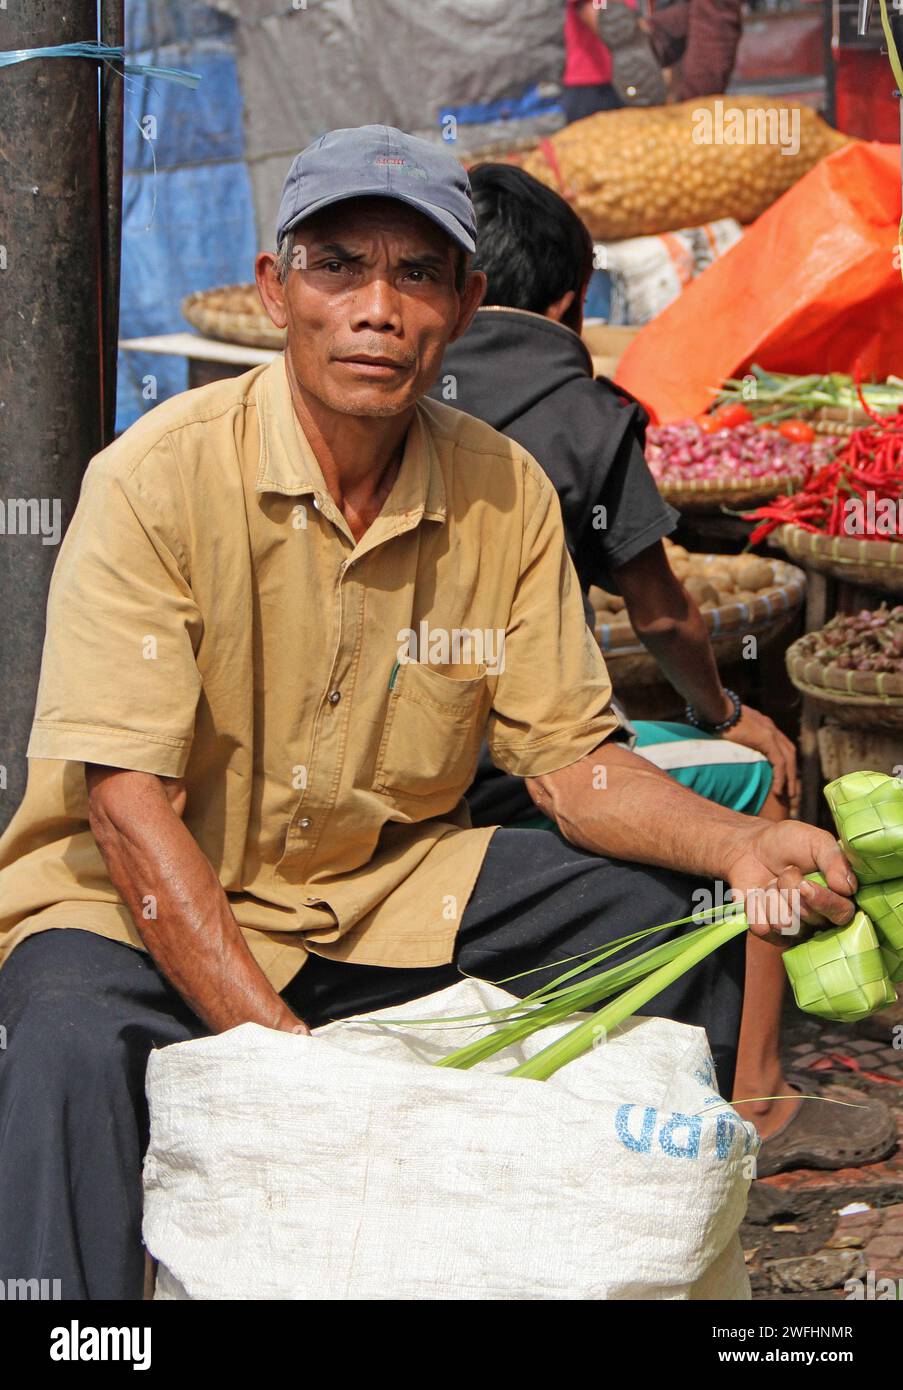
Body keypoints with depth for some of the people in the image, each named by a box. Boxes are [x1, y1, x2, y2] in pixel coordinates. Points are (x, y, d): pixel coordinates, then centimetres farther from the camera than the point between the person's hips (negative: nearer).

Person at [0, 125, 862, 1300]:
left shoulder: (505, 495, -3)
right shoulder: (160, 478, -19)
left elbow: (572, 758, 0)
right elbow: (128, 802, -23)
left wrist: (742, 846, -22)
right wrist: (282, 1050, -31)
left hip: (391, 892, 5)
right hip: (144, 906, -5)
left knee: (676, 913, -6)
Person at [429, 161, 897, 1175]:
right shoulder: (584, 411, -6)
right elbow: (660, 617, 1)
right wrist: (725, 714, 21)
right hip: (499, 774, -7)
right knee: (756, 778, 12)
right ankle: (752, 1102, 11)